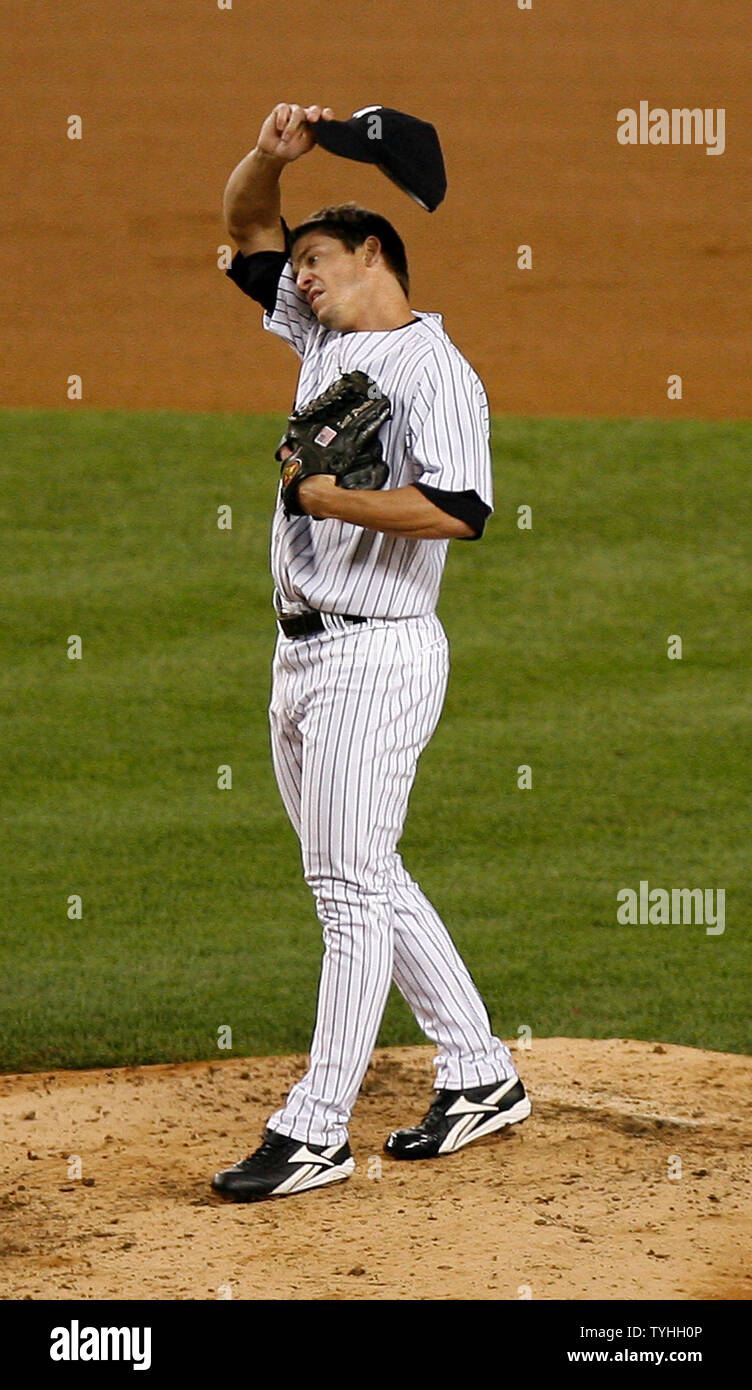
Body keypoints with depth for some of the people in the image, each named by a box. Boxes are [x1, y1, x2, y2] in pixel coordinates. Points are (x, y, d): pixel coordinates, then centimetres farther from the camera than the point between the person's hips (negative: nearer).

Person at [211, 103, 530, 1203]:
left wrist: (331, 498, -20)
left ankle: (314, 1133, -5)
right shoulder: (324, 337, 13)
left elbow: (462, 510, -27)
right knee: (361, 879, 14)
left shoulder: (434, 370, -13)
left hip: (375, 657, -10)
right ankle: (480, 1077, 23)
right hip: (303, 650, 10)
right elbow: (247, 225, 21)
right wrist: (271, 153, 2)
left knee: (351, 887, -7)